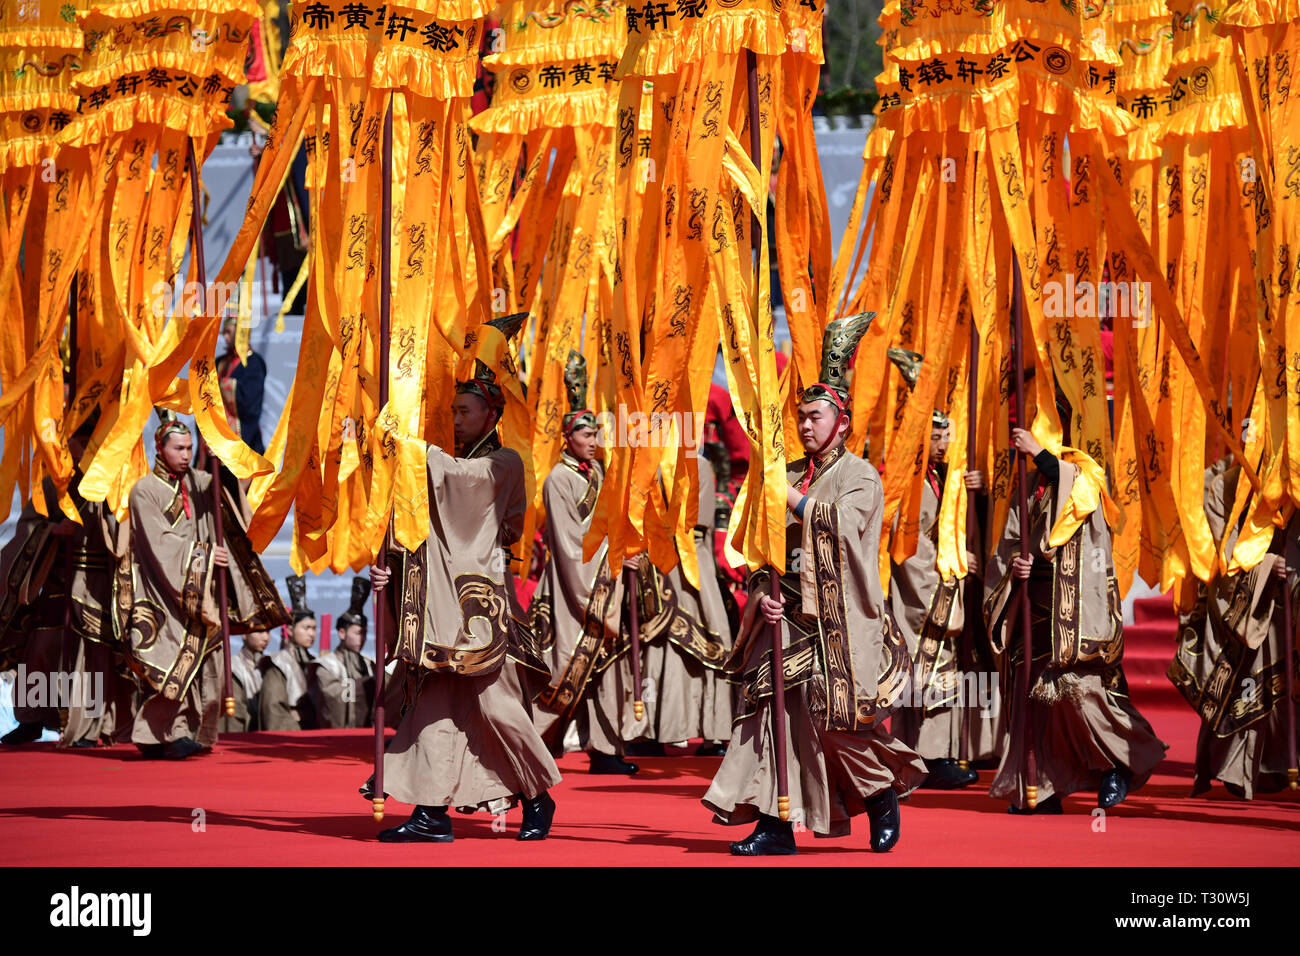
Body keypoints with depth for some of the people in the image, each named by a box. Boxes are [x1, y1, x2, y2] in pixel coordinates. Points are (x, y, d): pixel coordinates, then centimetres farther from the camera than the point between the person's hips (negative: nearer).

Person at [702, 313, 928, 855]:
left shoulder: (860, 476, 1)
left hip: (837, 620, -5)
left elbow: (843, 526, -16)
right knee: (774, 707, -5)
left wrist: (794, 500, -14)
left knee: (837, 718, -9)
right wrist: (763, 594, -2)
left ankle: (885, 797, 16)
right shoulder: (790, 478, 17)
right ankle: (776, 825, -5)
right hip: (788, 615, 5)